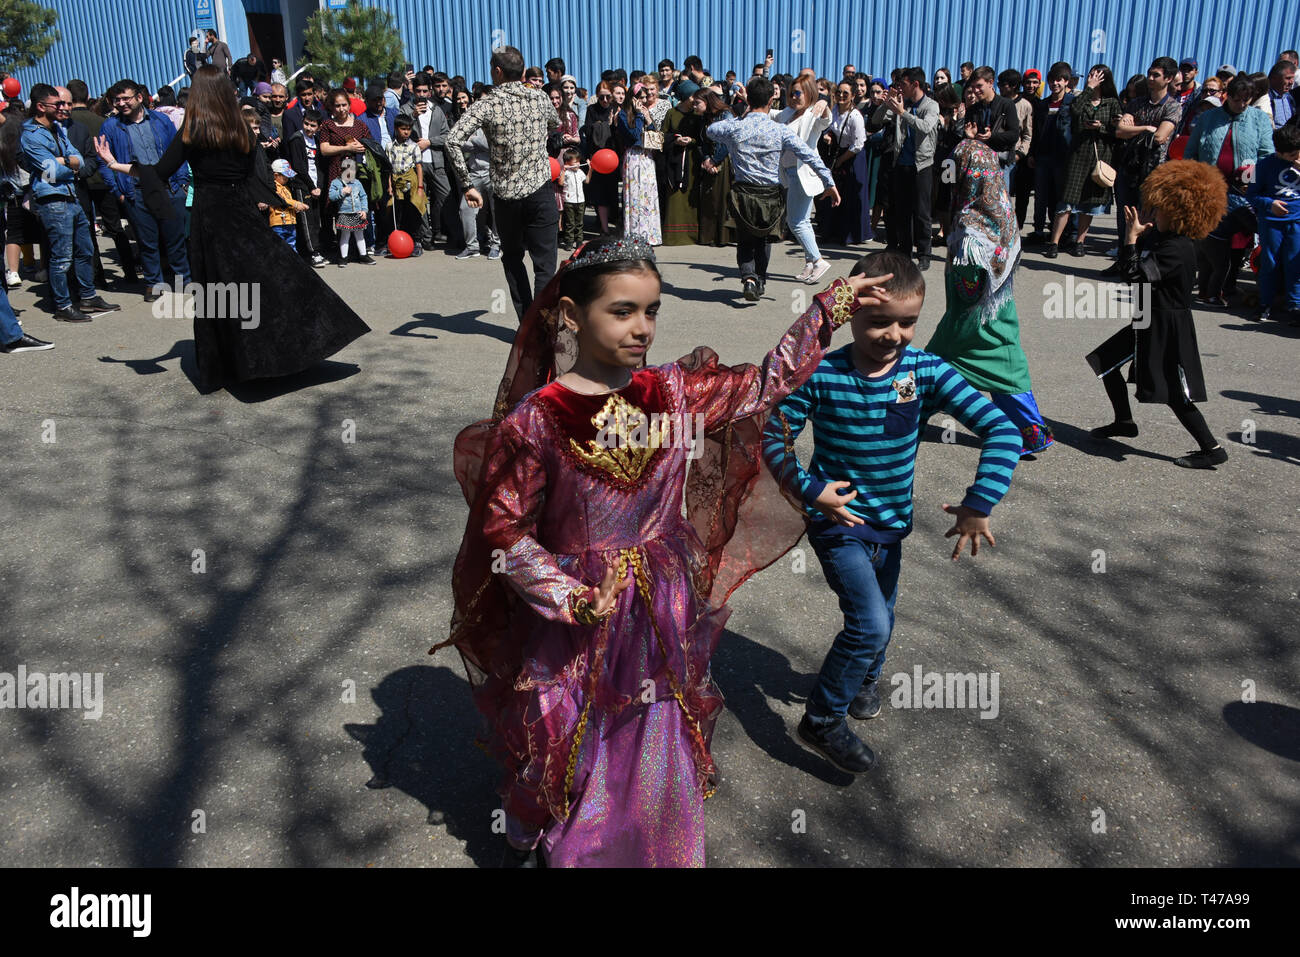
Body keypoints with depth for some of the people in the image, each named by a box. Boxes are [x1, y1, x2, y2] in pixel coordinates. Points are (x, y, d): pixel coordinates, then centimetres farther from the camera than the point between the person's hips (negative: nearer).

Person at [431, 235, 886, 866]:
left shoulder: (673, 394, -6)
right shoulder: (534, 421, -18)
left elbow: (765, 384, 5)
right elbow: (503, 530, -13)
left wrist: (829, 307, 4)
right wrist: (573, 598, -18)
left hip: (662, 615, 4)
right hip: (572, 620, -3)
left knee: (656, 739, 19)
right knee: (557, 742, 15)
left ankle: (655, 849, 47)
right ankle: (525, 842, 46)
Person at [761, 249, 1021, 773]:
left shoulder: (927, 371, -14)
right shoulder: (821, 376, -18)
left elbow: (1001, 430, -17)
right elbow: (772, 437, -9)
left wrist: (979, 504, -24)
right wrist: (809, 489, -19)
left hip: (891, 521, 4)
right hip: (837, 519, -4)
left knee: (880, 618, 23)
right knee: (871, 623, -15)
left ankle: (863, 678, 55)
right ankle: (822, 720, 6)